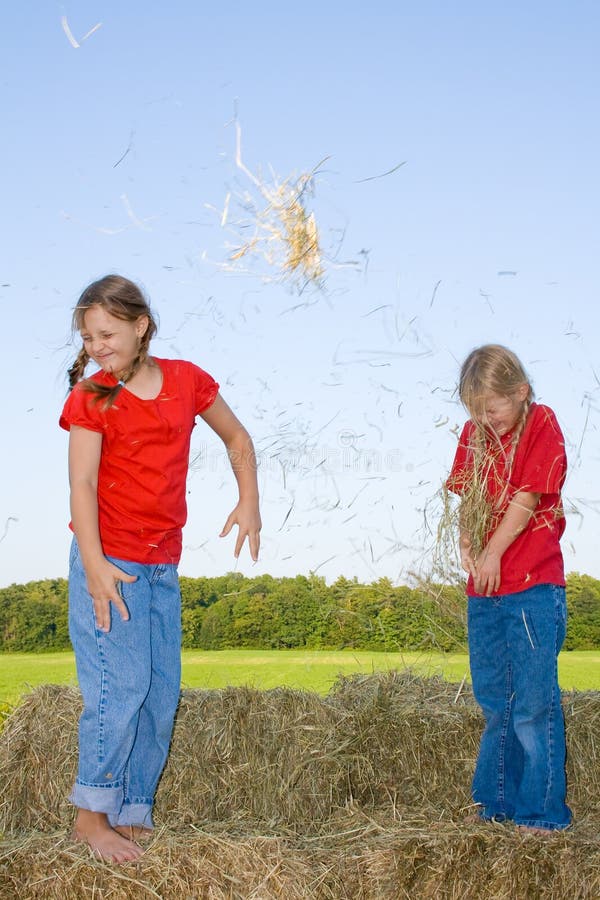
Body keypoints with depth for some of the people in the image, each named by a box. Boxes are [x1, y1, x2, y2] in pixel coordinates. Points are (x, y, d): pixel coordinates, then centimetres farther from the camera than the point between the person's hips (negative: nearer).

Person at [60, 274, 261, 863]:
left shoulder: (185, 380, 5)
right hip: (111, 561, -5)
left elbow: (236, 438, 18)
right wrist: (93, 564, -22)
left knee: (161, 692, 7)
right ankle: (91, 815, 3)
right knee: (119, 686, -10)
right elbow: (82, 484, -12)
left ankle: (132, 818, 18)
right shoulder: (91, 396, -5)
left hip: (163, 565, 5)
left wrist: (248, 503, 6)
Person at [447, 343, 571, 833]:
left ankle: (543, 811, 4)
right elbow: (468, 497, 10)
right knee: (494, 704, 14)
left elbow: (527, 499, -12)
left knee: (534, 703, -5)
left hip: (534, 586, -6)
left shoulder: (542, 426, -8)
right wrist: (466, 545, -6)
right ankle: (496, 805, 25)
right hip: (484, 590, 6)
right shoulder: (475, 434, 10)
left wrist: (493, 552, -8)